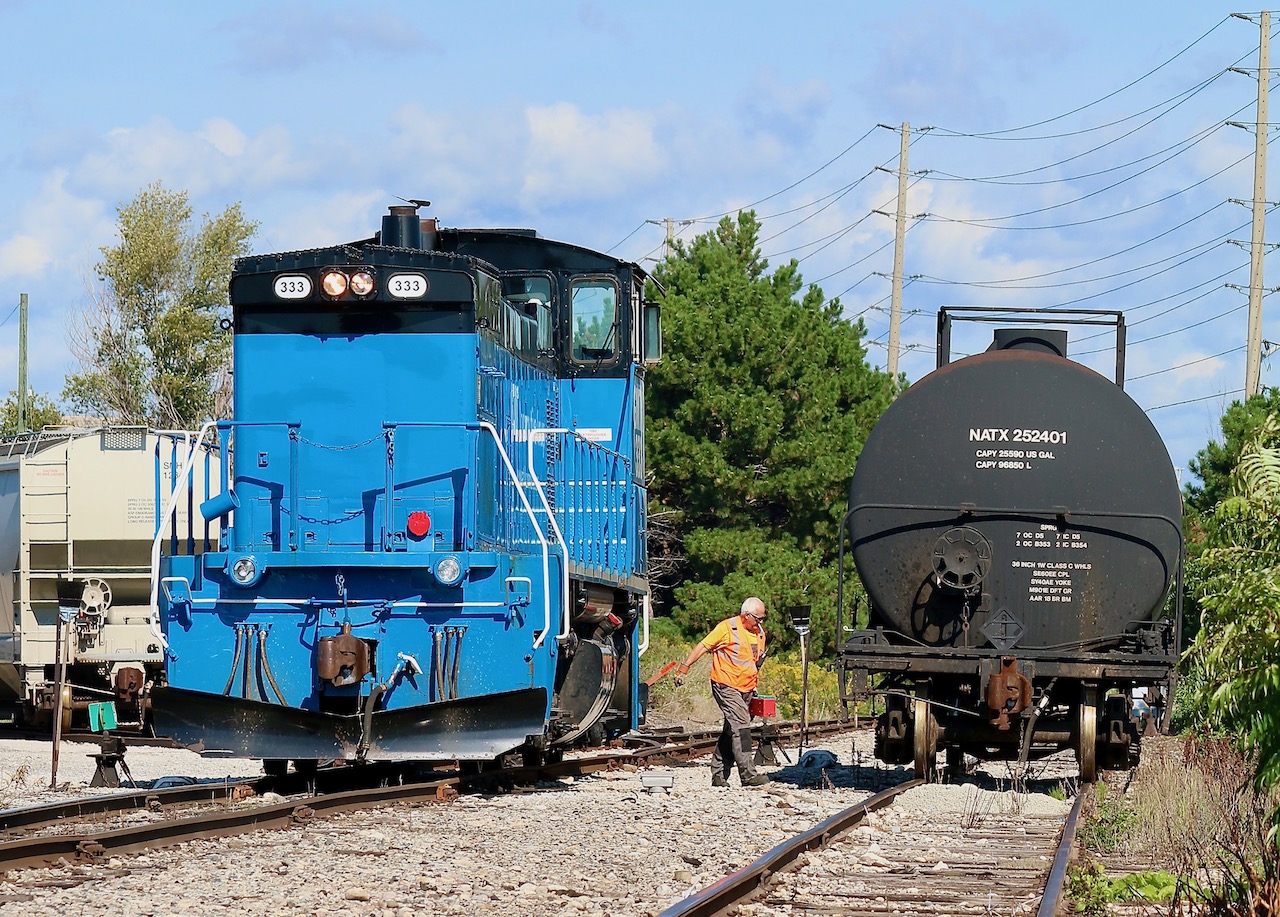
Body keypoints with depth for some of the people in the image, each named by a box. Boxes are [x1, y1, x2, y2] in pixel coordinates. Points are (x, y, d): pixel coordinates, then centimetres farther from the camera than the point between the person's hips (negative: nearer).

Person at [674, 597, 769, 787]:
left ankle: (719, 775, 13)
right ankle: (748, 774, -19)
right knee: (741, 726, -16)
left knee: (731, 732, 9)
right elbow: (703, 646, -6)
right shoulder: (727, 628, -9)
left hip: (746, 690, 8)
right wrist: (685, 667, -9)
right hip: (726, 686, -8)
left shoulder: (759, 634, 13)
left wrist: (754, 686, 23)